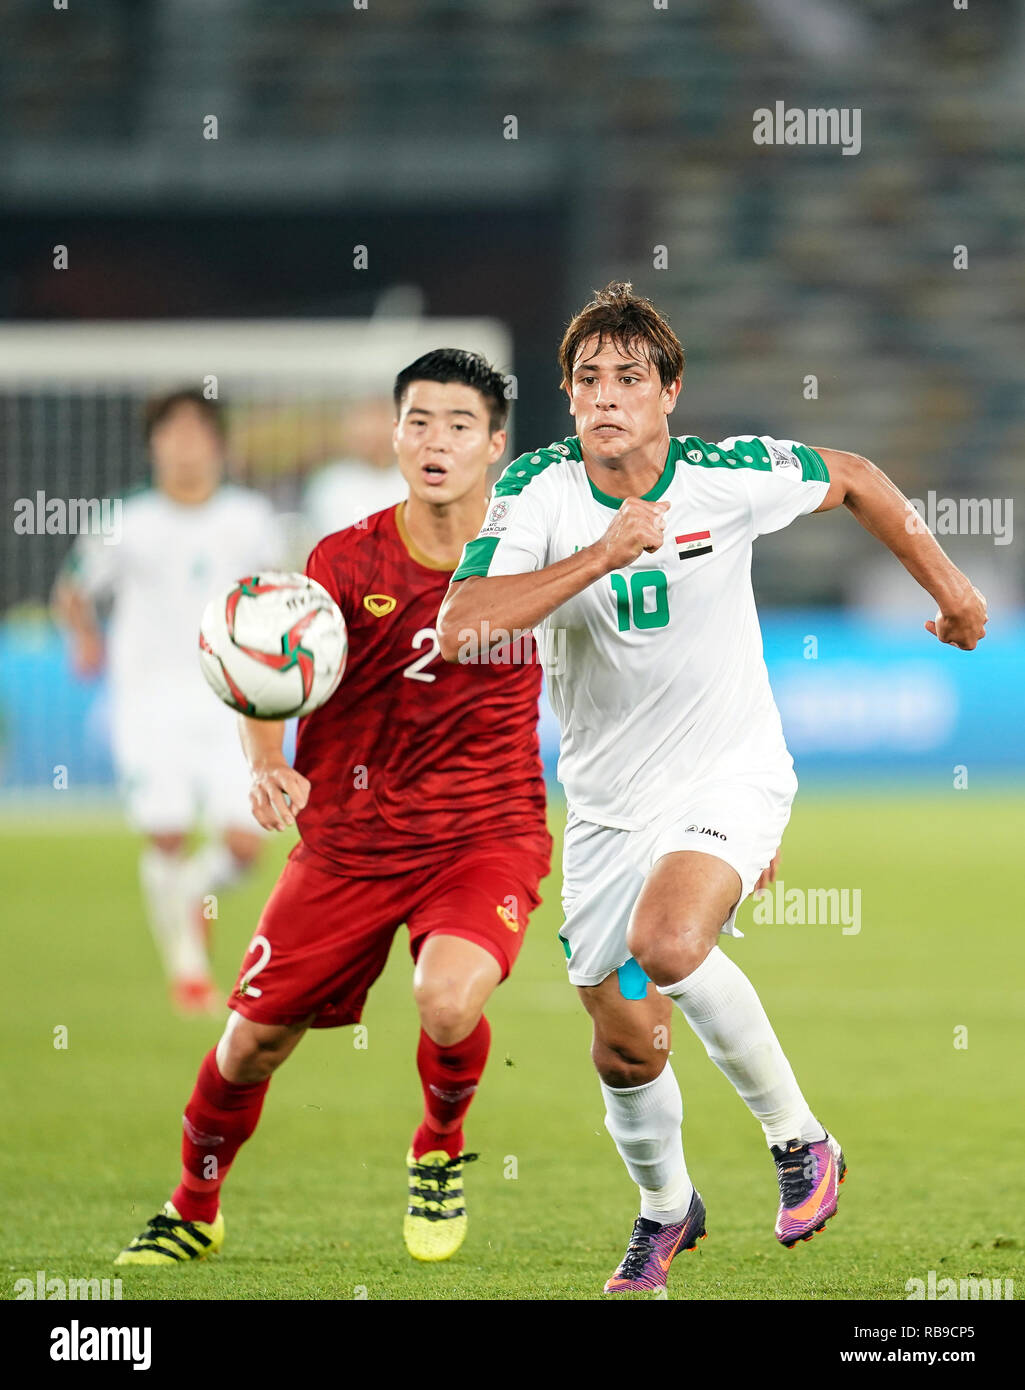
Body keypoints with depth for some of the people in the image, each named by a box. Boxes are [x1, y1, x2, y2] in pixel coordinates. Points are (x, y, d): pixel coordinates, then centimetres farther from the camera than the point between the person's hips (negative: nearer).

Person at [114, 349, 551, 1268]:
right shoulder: (348, 561, -7)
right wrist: (267, 763, -33)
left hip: (487, 835, -1)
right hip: (350, 838, 1)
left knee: (449, 1003, -30)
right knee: (255, 1038, 4)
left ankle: (442, 1151, 4)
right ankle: (194, 1212, 33)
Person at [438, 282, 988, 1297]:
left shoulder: (731, 475, -14)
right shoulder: (537, 490, -12)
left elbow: (853, 480, 7)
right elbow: (461, 628, -26)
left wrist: (947, 586, 13)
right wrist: (603, 555, -32)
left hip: (733, 776, -3)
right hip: (609, 803, 3)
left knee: (666, 943, -32)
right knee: (623, 1050, 9)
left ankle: (798, 1137, -13)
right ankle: (665, 1210, 40)